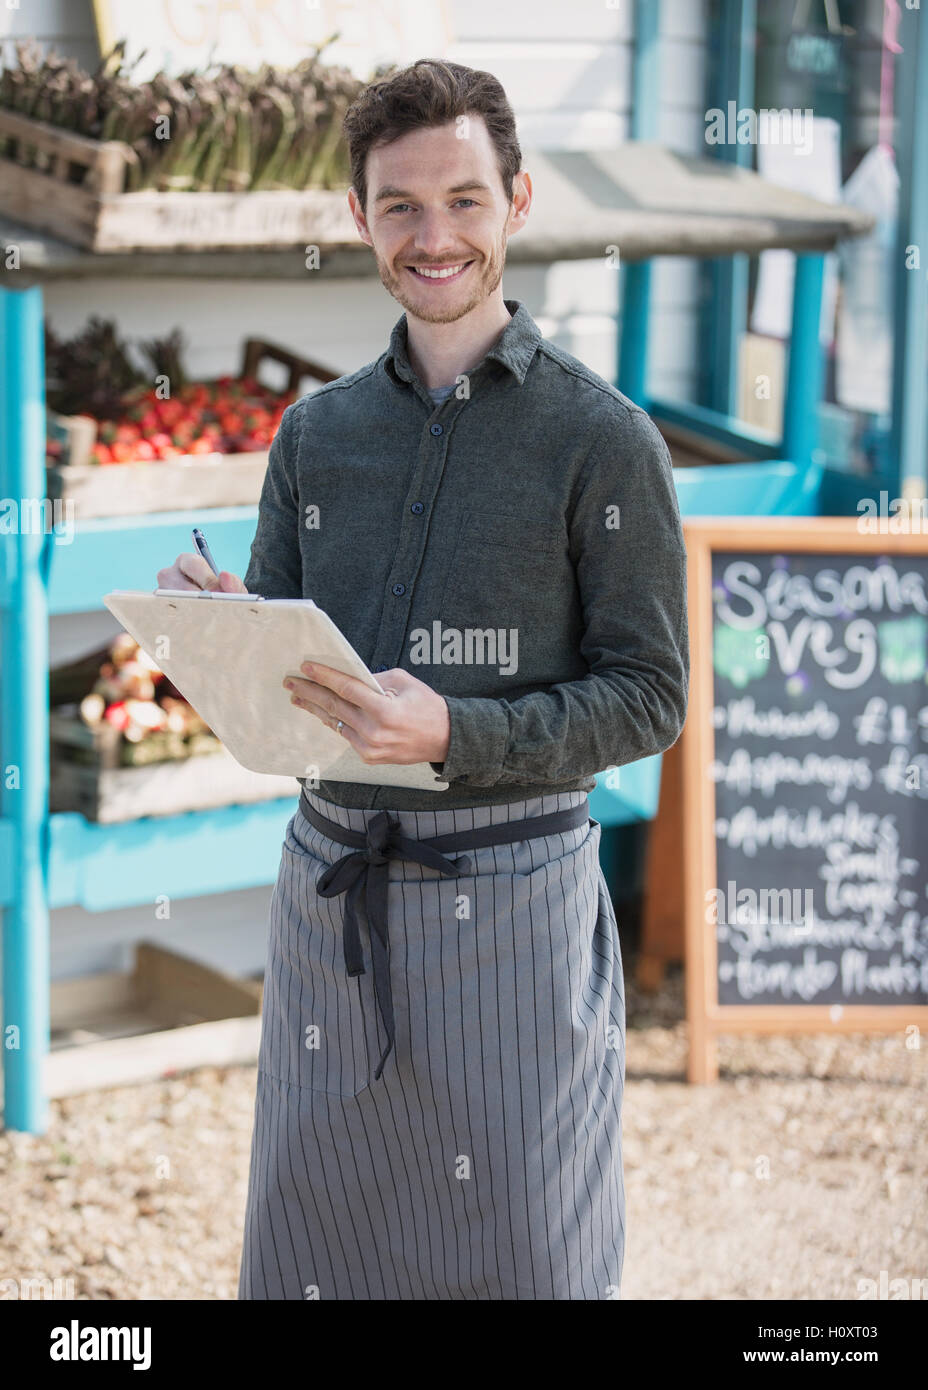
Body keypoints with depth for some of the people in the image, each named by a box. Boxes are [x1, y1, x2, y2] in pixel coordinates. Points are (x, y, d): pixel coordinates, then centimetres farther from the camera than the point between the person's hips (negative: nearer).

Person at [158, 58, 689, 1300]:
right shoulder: (318, 433, 9)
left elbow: (650, 699, -7)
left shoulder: (604, 440, -5)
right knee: (309, 1247, 13)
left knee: (522, 1253, 6)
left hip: (511, 900, -4)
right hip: (331, 881, 4)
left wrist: (453, 735, -21)